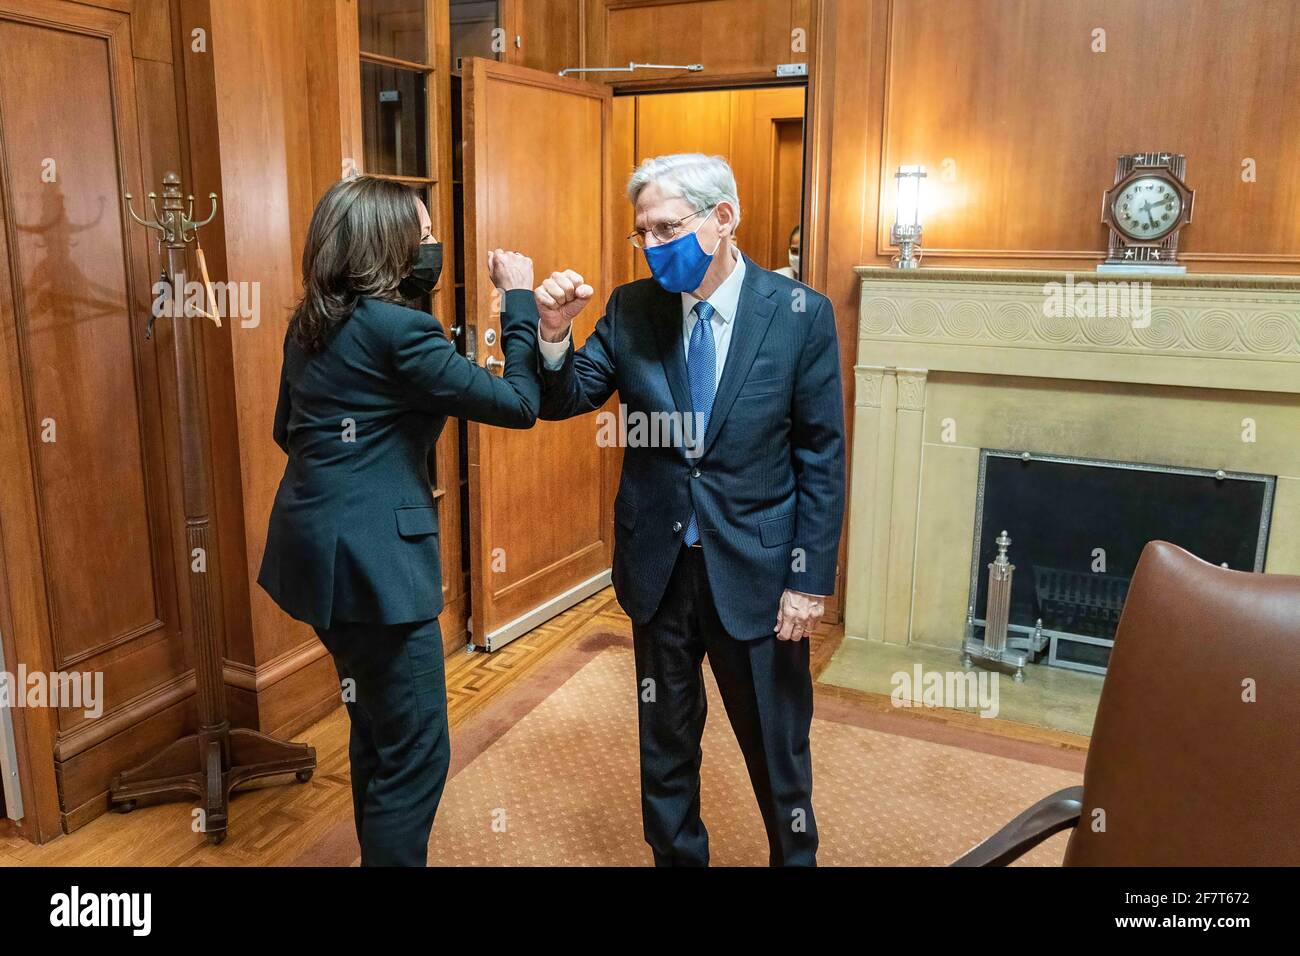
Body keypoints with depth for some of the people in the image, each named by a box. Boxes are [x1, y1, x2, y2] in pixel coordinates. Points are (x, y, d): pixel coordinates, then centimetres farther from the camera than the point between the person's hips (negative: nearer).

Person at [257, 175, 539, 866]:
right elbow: (517, 403, -14)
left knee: (377, 728, 24)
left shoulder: (311, 323, 9)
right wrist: (519, 299, -5)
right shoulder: (397, 328, -17)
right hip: (372, 558, -10)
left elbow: (289, 430, 20)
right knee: (417, 752, 3)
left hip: (318, 545, 10)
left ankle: (379, 849, 41)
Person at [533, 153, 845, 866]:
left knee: (777, 746, 15)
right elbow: (560, 403, 0)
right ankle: (677, 855, 44)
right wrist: (553, 332, -19)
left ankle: (794, 855, 42)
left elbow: (822, 458, -8)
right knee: (665, 739, 20)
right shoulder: (631, 309, -4)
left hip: (754, 568, -2)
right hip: (658, 566, 3)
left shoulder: (800, 313, -10)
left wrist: (811, 581, -9)